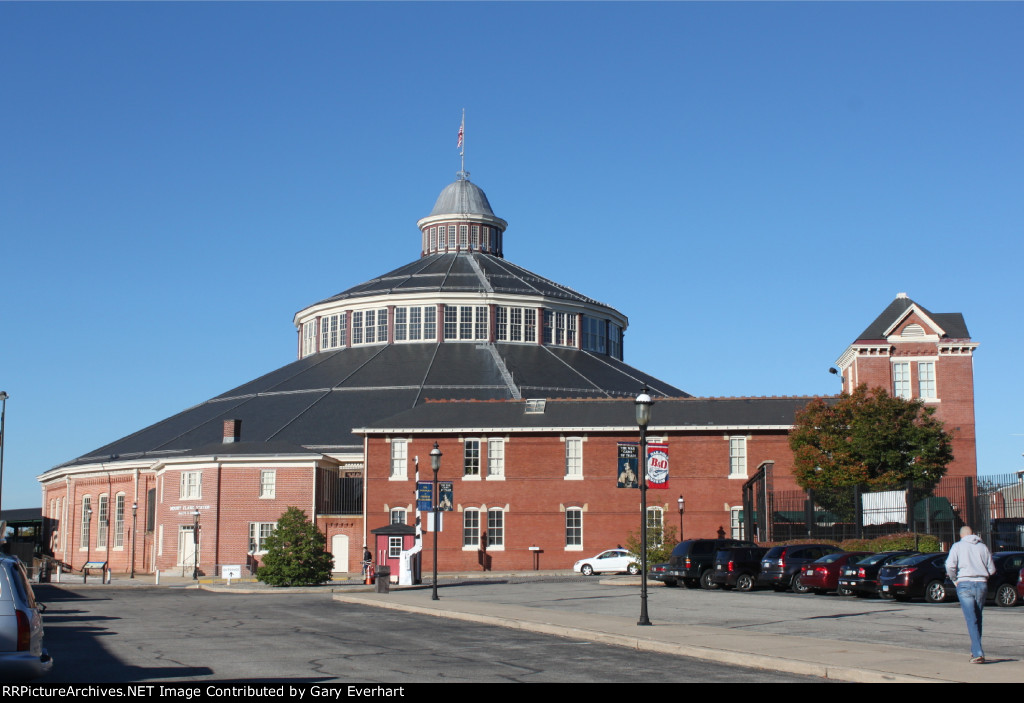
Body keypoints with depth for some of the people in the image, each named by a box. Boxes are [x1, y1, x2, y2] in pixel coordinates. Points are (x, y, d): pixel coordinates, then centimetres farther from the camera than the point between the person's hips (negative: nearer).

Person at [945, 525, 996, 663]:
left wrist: (954, 579, 6)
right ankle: (975, 650, 23)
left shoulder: (958, 546, 2)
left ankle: (978, 653, -16)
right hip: (982, 584, 3)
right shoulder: (983, 547, 10)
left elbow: (950, 565, -10)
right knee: (977, 618, 17)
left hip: (965, 584, -3)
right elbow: (992, 570, 8)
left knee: (971, 620, -6)